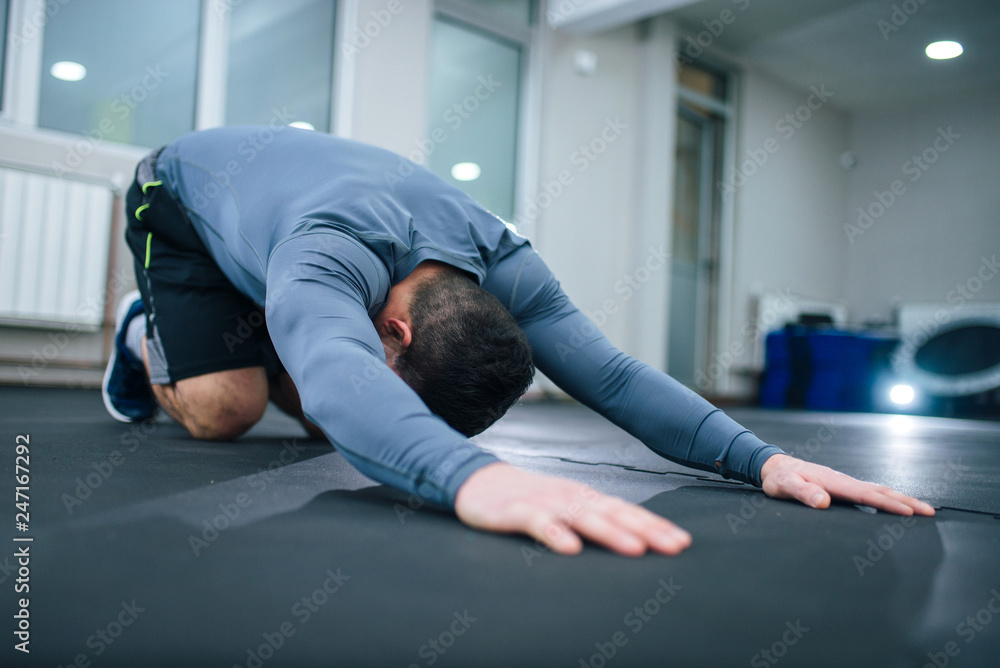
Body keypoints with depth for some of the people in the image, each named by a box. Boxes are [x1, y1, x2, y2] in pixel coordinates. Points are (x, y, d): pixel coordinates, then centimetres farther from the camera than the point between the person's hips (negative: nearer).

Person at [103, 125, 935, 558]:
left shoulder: (502, 260, -30)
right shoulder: (331, 254, -49)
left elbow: (610, 370, -34)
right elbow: (336, 368, -70)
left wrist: (761, 456, -46)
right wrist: (470, 474, -89)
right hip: (184, 194, -4)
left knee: (333, 422, -2)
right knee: (223, 407, -22)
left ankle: (246, 335, 28)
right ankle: (145, 337, 13)